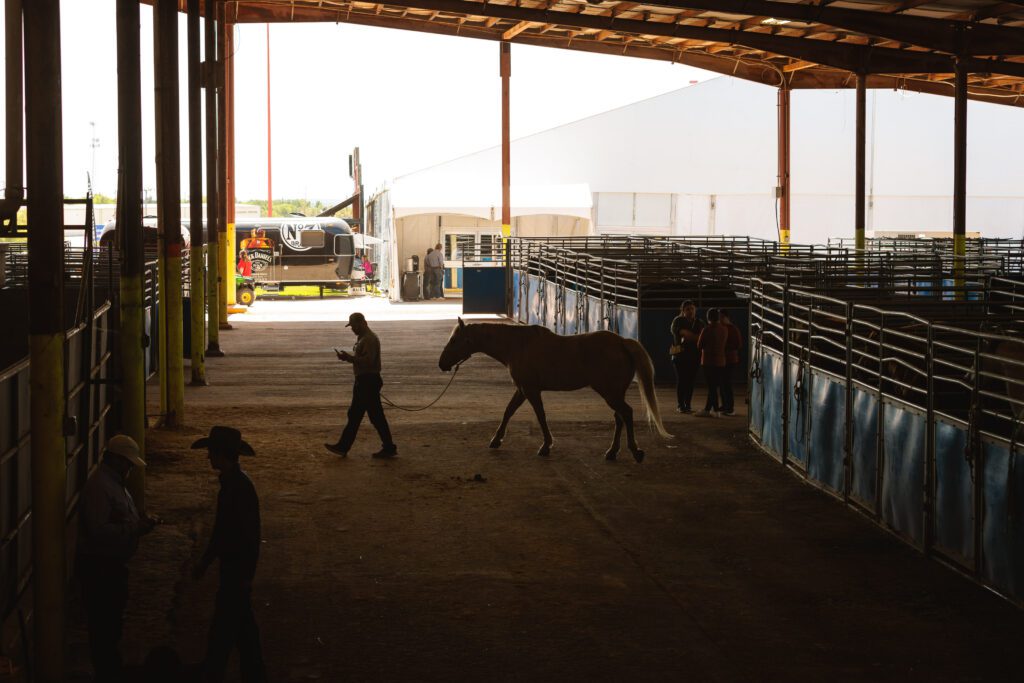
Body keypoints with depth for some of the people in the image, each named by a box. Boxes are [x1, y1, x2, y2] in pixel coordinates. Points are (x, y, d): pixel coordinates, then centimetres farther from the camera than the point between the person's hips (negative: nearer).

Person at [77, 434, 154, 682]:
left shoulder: (114, 481, 11)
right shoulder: (99, 486, -22)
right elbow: (98, 531, -29)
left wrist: (139, 524, 5)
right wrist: (135, 529, -25)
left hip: (113, 564, 11)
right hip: (100, 566, -11)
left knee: (112, 619, 21)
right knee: (103, 624, -1)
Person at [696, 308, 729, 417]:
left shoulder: (707, 330, -14)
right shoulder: (724, 330, 1)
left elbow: (699, 345, -6)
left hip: (709, 361, -5)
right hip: (721, 362, 5)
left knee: (712, 387, -2)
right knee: (713, 386, 10)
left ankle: (715, 410, -4)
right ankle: (707, 409, 15)